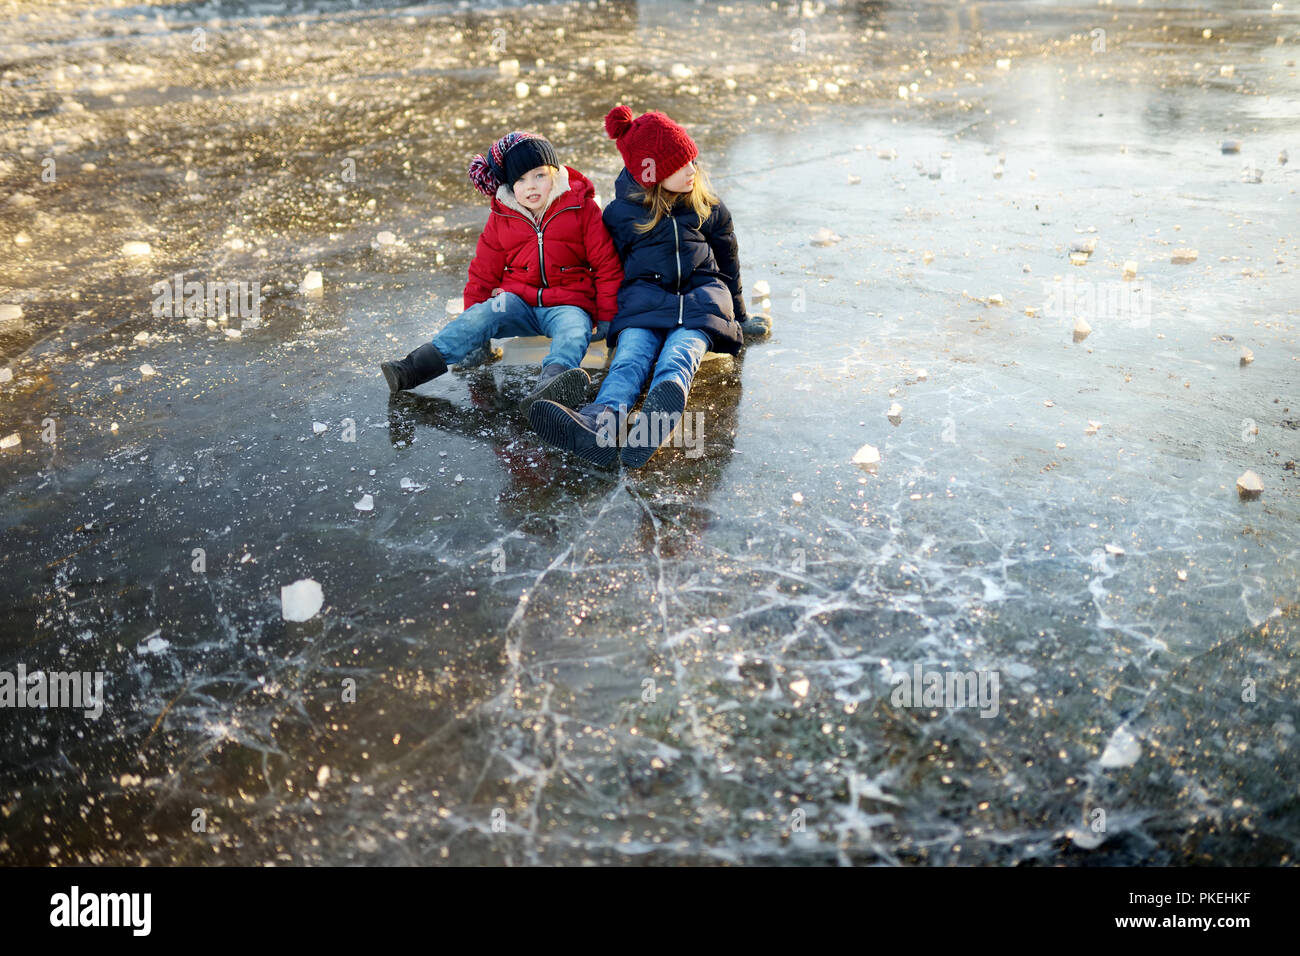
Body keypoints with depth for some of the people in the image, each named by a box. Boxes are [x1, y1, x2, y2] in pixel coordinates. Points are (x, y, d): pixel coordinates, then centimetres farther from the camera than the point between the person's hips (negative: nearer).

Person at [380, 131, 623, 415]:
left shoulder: (582, 208, -1)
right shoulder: (502, 216, 8)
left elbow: (607, 265, 1)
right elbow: (484, 272, 16)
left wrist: (606, 317, -3)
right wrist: (474, 315, 13)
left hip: (569, 304, -3)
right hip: (518, 300, 3)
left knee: (573, 332, -36)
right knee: (481, 315, -26)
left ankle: (549, 385, -69)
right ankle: (413, 368, -37)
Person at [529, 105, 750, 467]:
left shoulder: (706, 204, 11)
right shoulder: (621, 211, 5)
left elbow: (727, 258, 24)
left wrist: (736, 312, 31)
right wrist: (610, 311, 17)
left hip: (701, 291, 0)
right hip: (645, 293, 0)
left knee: (680, 350, -36)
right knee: (632, 353, -33)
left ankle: (656, 418, -71)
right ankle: (603, 421, -65)